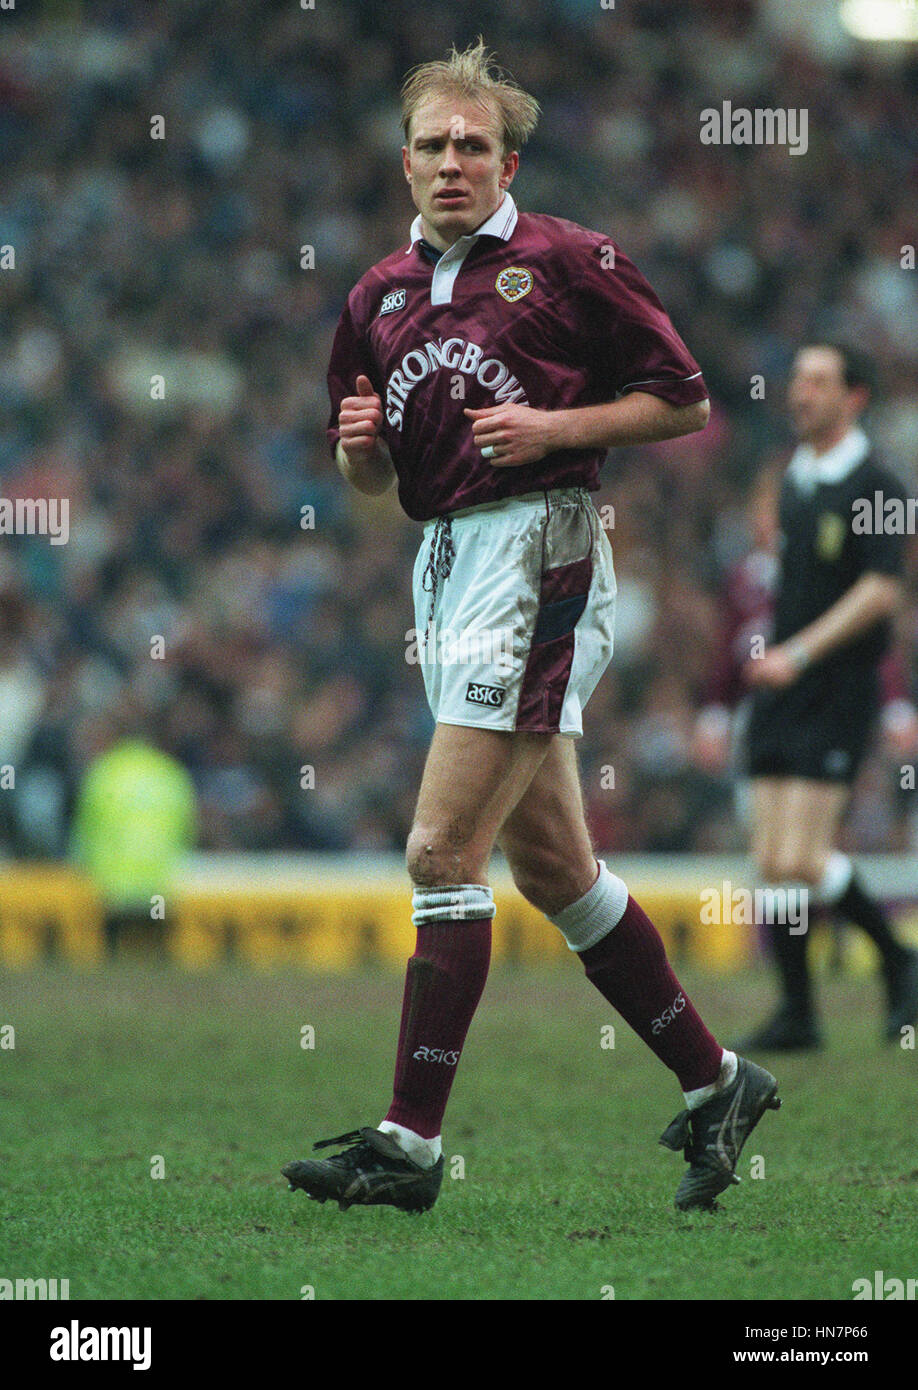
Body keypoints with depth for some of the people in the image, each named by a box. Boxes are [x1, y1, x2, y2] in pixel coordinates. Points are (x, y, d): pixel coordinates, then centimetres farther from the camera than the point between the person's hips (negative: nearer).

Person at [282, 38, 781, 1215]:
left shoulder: (566, 262, -5)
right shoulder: (381, 295, 14)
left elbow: (684, 402, -3)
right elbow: (368, 474, 21)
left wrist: (553, 426, -14)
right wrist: (358, 443, -2)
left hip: (536, 555, -8)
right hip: (445, 565, 8)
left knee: (443, 852, -13)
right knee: (553, 865, 11)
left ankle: (410, 1141, -12)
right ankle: (714, 1083, 23)